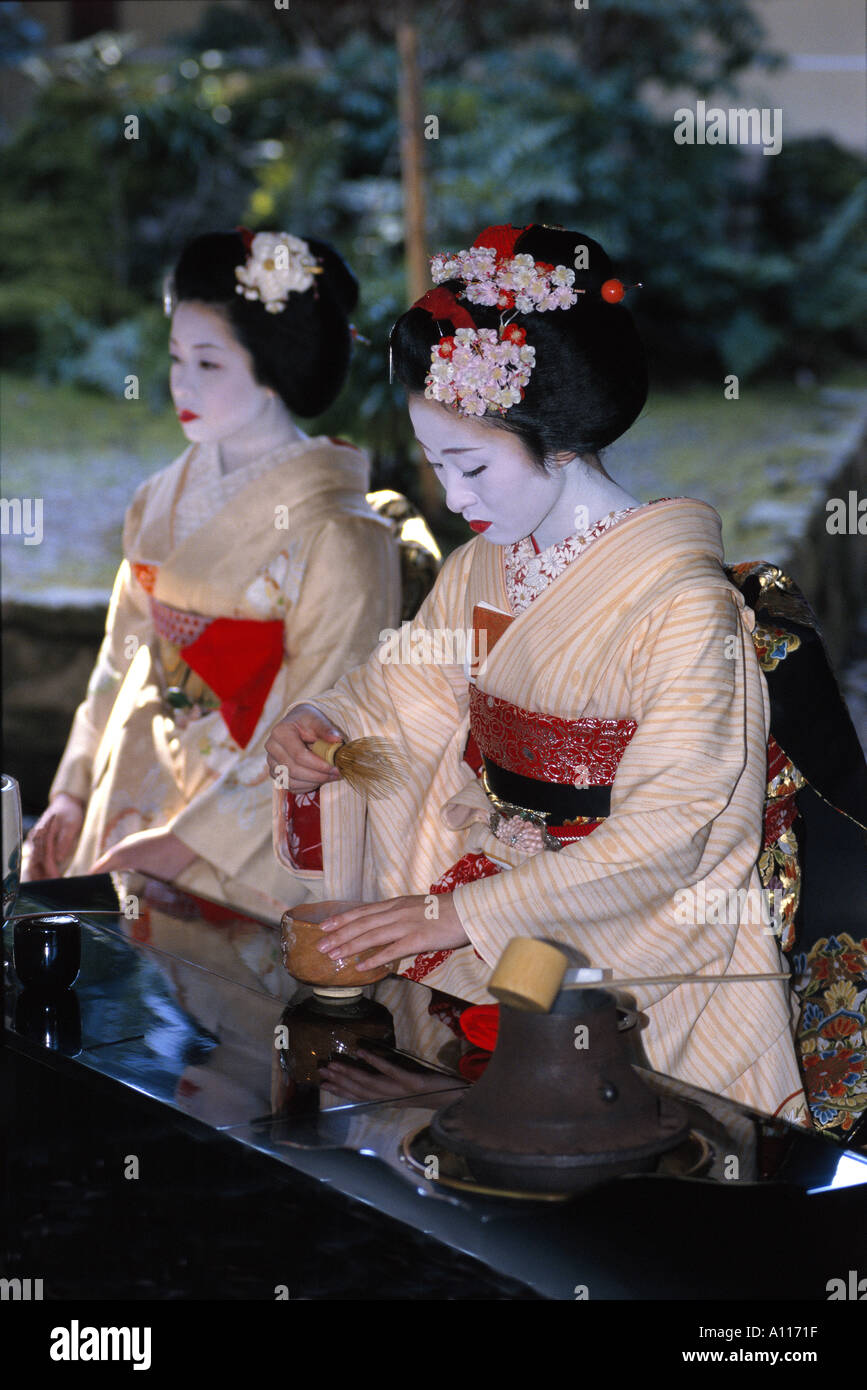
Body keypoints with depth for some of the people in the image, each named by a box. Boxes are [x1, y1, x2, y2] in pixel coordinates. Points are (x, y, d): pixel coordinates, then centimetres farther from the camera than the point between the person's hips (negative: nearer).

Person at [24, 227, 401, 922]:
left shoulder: (334, 533, -12)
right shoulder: (161, 502, 8)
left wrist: (185, 843, -15)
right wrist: (75, 790, 4)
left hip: (251, 844, -6)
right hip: (135, 795, 6)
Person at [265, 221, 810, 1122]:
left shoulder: (684, 604, -19)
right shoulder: (478, 570, 4)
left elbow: (661, 837, -21)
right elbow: (401, 687, 17)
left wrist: (459, 915, -23)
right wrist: (322, 726, -8)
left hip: (634, 925, -6)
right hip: (484, 873, 6)